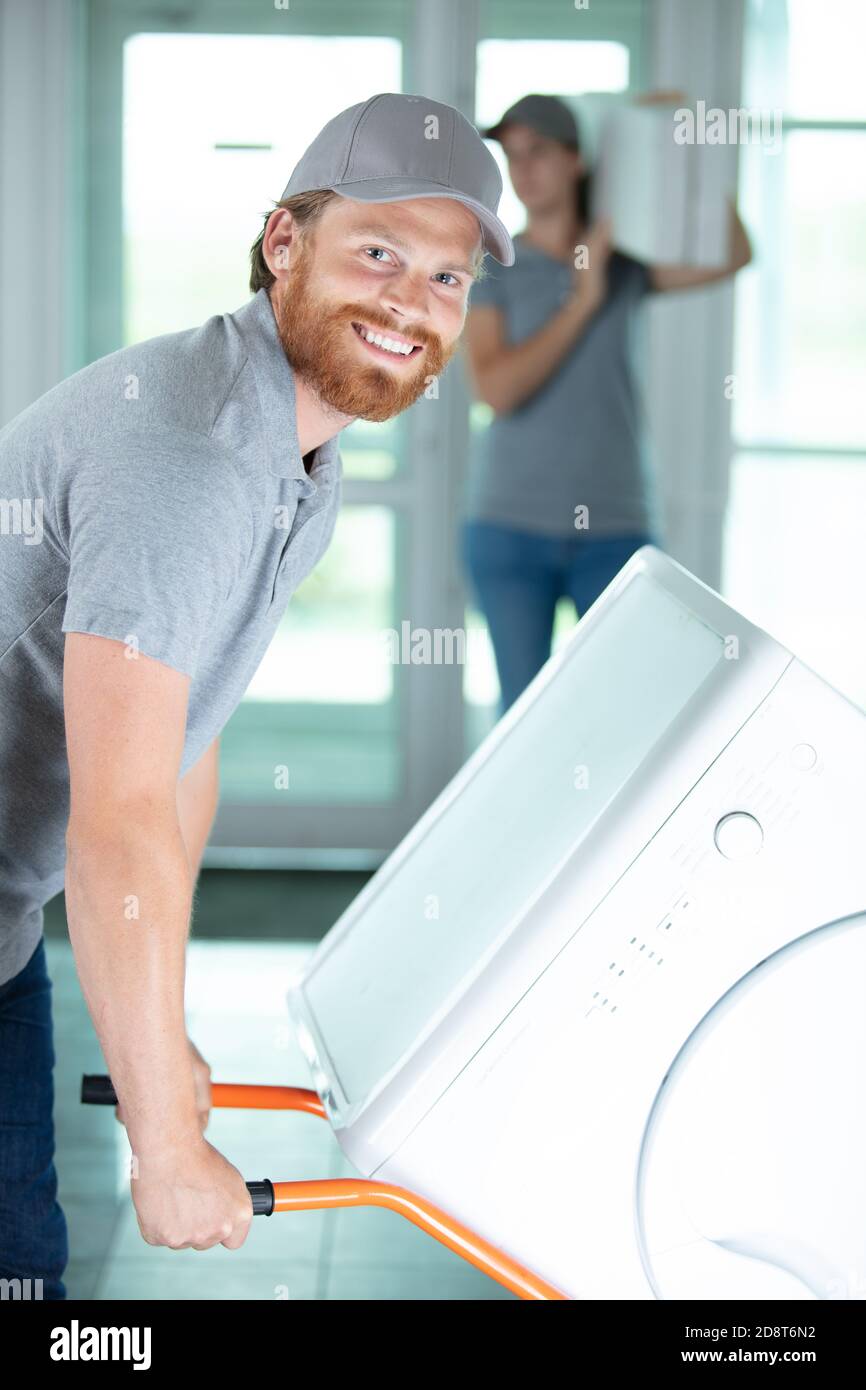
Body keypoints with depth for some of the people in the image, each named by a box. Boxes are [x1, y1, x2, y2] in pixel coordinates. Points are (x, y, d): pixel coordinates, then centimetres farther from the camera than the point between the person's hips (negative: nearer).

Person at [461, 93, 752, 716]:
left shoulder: (624, 261, 6)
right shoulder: (491, 269, 0)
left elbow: (734, 255, -8)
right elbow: (495, 389, -14)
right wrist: (584, 300, -14)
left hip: (614, 527, 1)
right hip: (512, 524, -1)